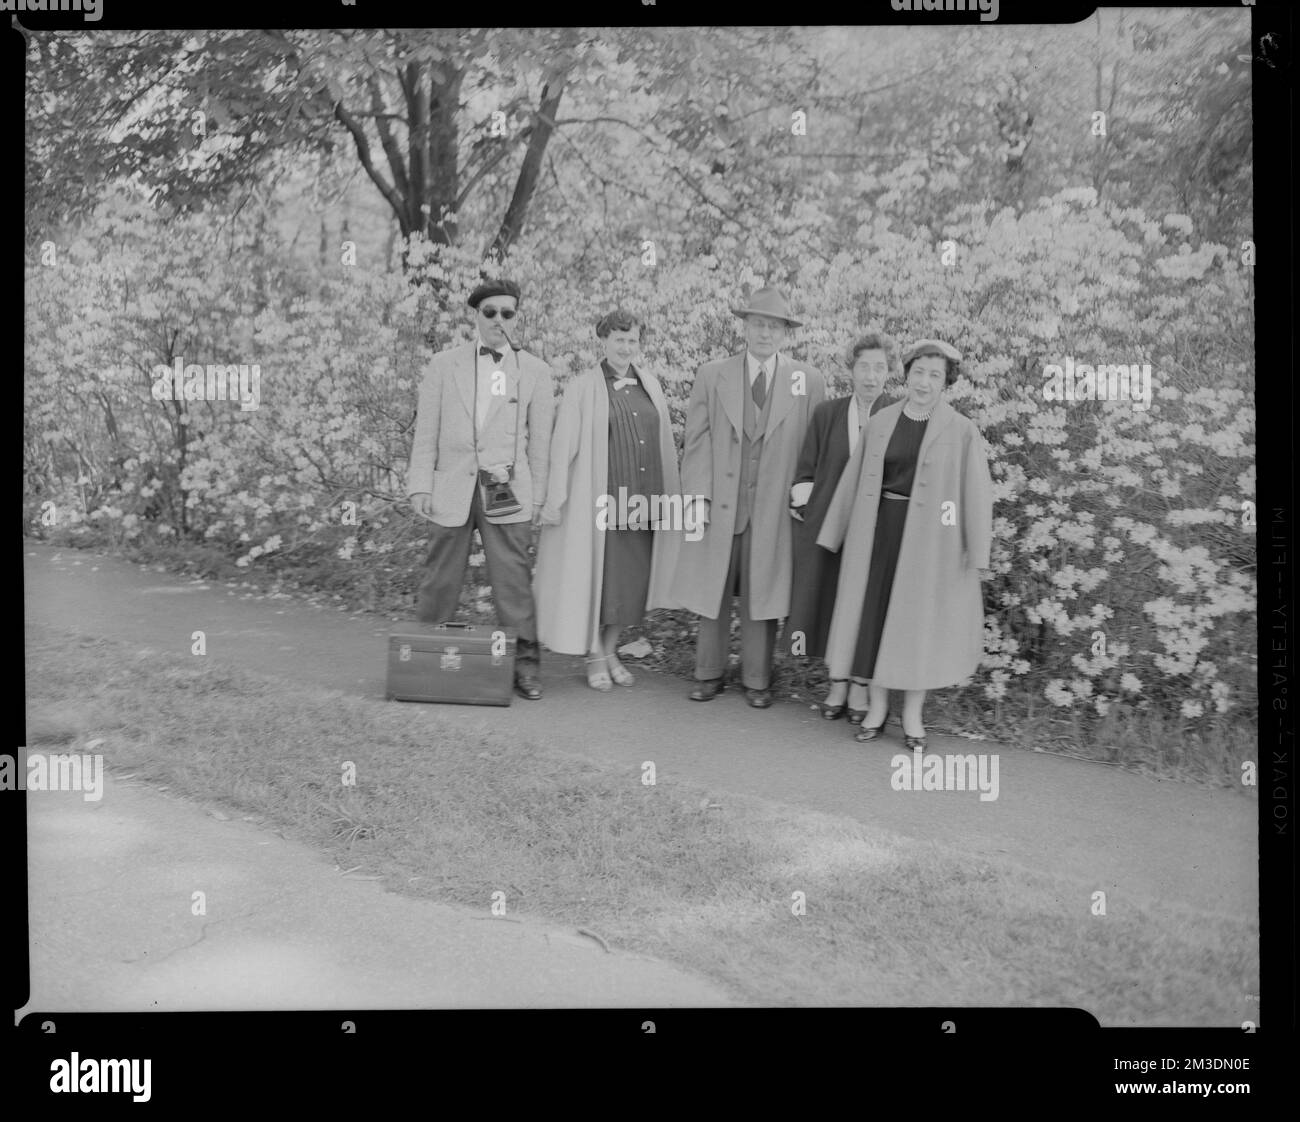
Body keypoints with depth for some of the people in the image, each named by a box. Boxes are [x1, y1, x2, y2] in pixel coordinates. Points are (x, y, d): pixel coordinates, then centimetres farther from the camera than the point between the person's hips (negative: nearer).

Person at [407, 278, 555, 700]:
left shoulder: (534, 371, 9)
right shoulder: (443, 365, 10)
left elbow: (539, 439, 7)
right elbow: (426, 430, 9)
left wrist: (537, 495, 3)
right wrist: (420, 485, 2)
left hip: (508, 491, -1)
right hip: (452, 489, 1)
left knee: (513, 578, -5)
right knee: (439, 578, 4)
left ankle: (525, 665, 3)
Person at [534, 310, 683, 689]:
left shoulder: (650, 384, 11)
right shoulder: (582, 388, -3)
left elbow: (665, 443, 14)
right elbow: (563, 448, -4)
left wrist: (672, 492, 11)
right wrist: (555, 500, -7)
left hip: (643, 502, 4)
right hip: (600, 501, -4)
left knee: (632, 581, 9)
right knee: (598, 579, 2)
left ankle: (611, 651, 26)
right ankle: (594, 657, 18)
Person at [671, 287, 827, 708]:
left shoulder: (809, 381, 4)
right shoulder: (711, 376, 4)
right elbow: (697, 441, 2)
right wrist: (696, 497, -7)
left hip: (775, 510, 0)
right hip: (719, 505, 1)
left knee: (761, 597, 6)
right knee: (713, 595, 8)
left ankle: (757, 680, 20)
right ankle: (708, 674, 22)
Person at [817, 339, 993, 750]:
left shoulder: (962, 431, -5)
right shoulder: (879, 423, 4)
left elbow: (976, 493, -7)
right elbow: (852, 481, 9)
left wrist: (978, 555, -11)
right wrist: (831, 535, 10)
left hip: (929, 540, -3)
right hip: (877, 533, 3)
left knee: (920, 621, 7)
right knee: (874, 616, 8)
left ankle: (912, 713, 22)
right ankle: (876, 706, 23)